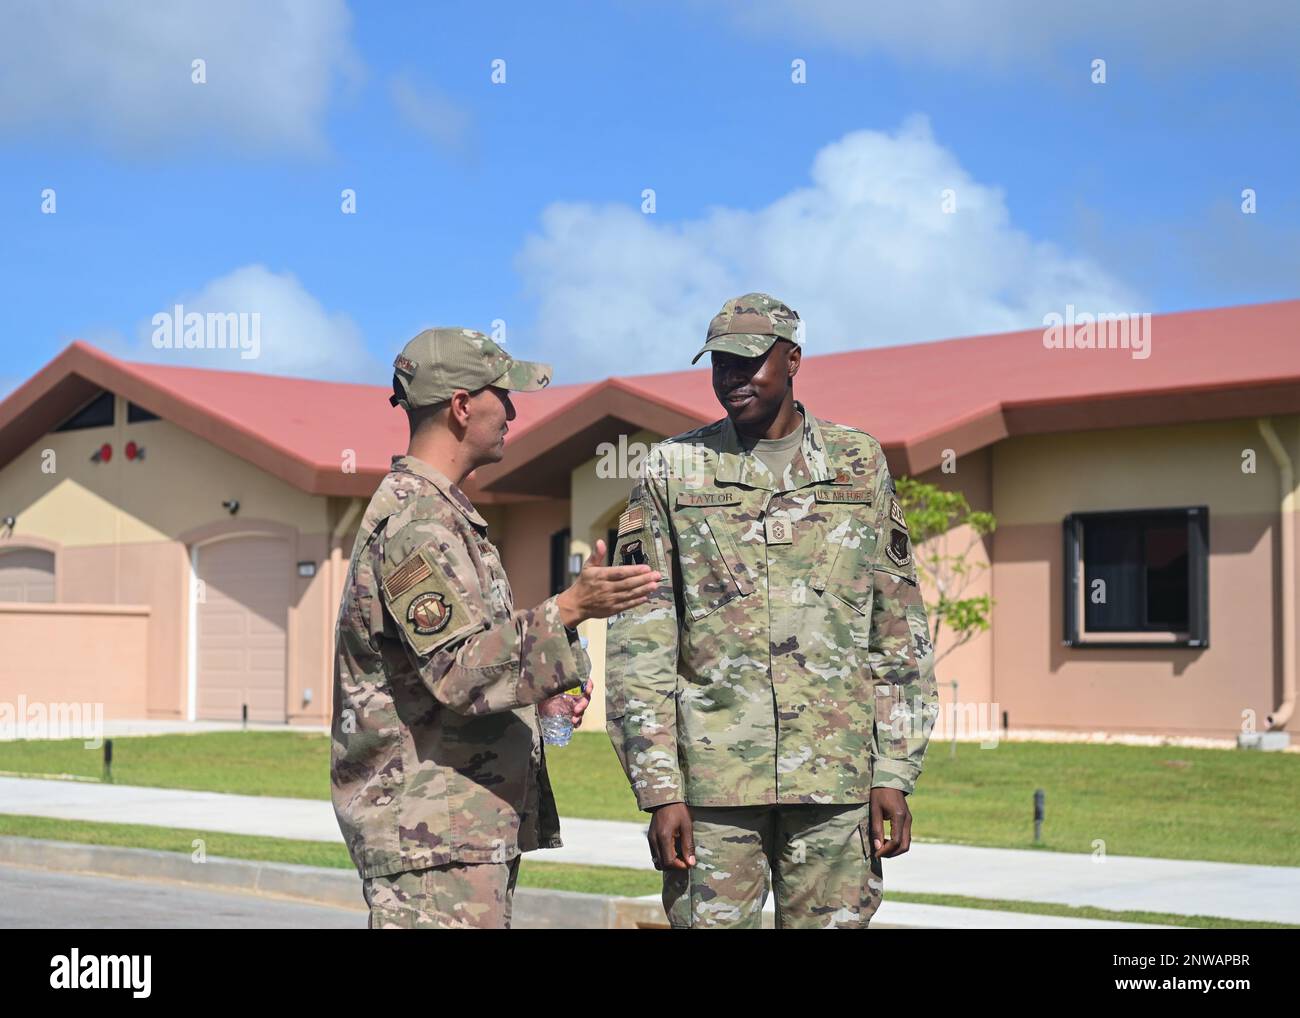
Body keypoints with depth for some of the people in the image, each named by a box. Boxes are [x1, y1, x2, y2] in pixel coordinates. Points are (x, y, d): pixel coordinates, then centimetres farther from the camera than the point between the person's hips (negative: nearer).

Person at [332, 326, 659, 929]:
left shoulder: (441, 514, 20)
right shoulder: (414, 523, -15)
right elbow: (461, 672, -25)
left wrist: (542, 689, 14)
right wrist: (570, 609, -28)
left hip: (477, 826, 11)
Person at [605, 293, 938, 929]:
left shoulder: (859, 464, 8)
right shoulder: (673, 471, 4)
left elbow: (900, 633, 9)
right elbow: (637, 643, 1)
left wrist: (896, 774, 2)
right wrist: (659, 791, -6)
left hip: (837, 780, 1)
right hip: (712, 778, -1)